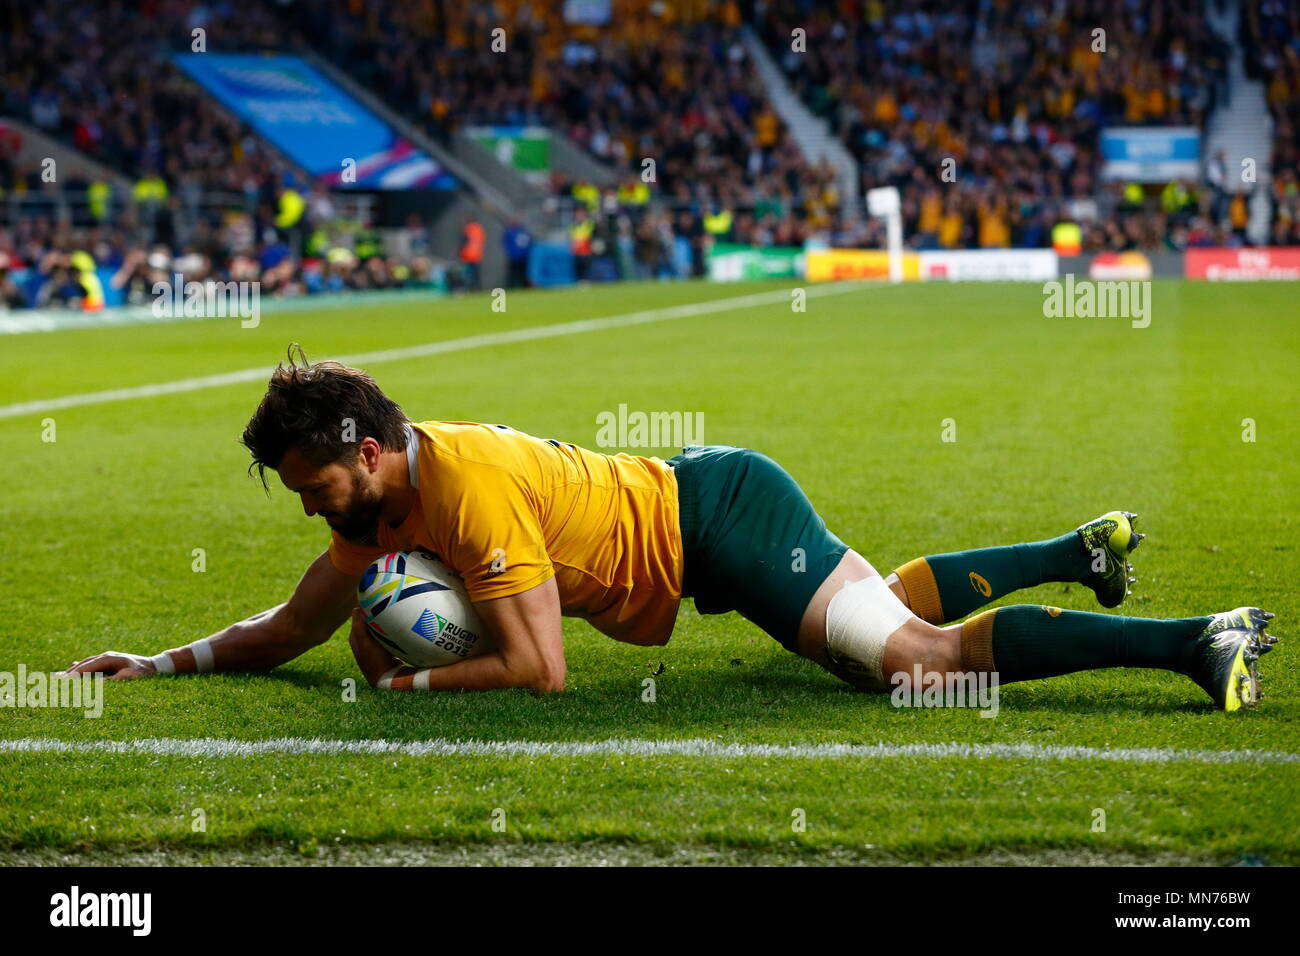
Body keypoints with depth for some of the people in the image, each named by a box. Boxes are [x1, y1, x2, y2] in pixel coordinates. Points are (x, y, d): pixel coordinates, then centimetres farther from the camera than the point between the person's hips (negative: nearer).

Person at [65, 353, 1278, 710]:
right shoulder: (383, 502, 2)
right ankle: (1086, 549, 40)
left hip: (724, 515, -10)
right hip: (702, 505, 10)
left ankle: (1196, 639, -22)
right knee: (898, 599, 28)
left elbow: (538, 669, -29)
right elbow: (291, 628, 13)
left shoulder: (471, 487, -26)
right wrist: (164, 662, 7)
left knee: (914, 655, -20)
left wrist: (418, 682, -19)